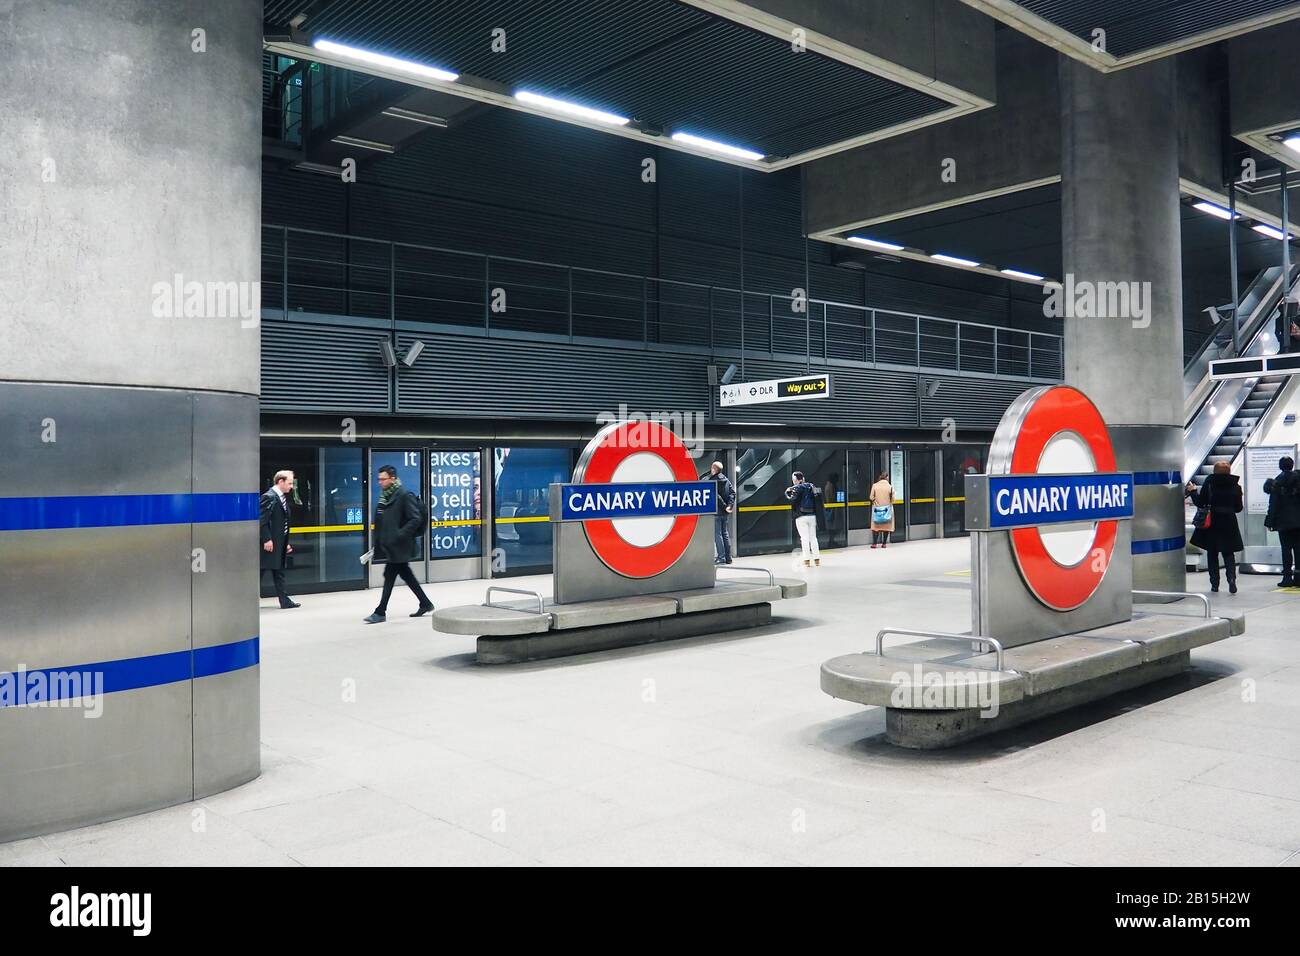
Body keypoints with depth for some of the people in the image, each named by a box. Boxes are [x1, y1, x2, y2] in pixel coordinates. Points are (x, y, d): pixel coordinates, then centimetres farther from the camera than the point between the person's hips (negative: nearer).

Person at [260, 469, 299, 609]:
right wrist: (266, 539, -21)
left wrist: (286, 543, 17)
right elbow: (262, 521, -19)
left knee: (279, 572, 11)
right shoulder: (269, 497, -14)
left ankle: (285, 600, 14)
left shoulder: (283, 498, 14)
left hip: (279, 543, 9)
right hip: (269, 543, -9)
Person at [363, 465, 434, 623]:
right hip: (388, 545, 8)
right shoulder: (385, 496, 13)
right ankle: (425, 603, 24)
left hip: (399, 545, -8)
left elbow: (416, 519, -17)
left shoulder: (405, 495, -12)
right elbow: (380, 523, 18)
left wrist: (399, 535, -22)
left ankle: (380, 612, 0)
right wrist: (377, 544, 14)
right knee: (405, 574, 14)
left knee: (389, 576, -5)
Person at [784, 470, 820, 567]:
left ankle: (807, 560, -2)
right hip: (812, 515, 5)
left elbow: (792, 500, -16)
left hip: (801, 517, -5)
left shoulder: (797, 488, -9)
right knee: (813, 537, 12)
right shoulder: (810, 486, 9)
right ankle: (817, 559, 12)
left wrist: (787, 493, -1)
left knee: (804, 538, -2)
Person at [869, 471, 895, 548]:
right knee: (886, 526, 8)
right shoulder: (890, 487, -8)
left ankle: (874, 543, 3)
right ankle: (884, 543, 7)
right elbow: (892, 499, -7)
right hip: (887, 508, -1)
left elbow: (871, 497, -4)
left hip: (877, 508, 1)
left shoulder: (874, 486, -6)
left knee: (876, 526, 8)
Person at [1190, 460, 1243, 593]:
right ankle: (1232, 579, -9)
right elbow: (1238, 508, 4)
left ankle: (1214, 584, 10)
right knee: (1228, 553, 11)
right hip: (1229, 523, 1)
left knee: (1212, 553, 10)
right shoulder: (1235, 485, -1)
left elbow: (1200, 503, -7)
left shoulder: (1209, 483, -8)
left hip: (1212, 523, -1)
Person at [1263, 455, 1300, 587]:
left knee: (1286, 549, 0)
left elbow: (1273, 504, -5)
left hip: (1284, 521, -2)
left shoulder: (1277, 482, -6)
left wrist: (1270, 522, -1)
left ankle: (1287, 577, -1)